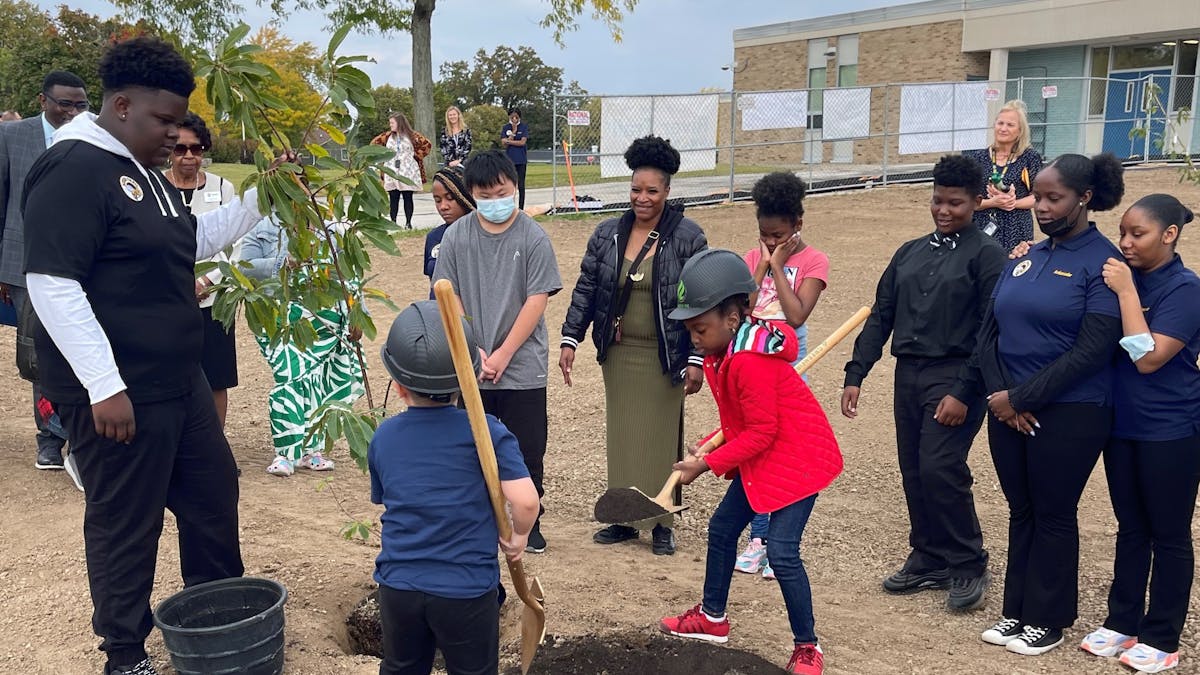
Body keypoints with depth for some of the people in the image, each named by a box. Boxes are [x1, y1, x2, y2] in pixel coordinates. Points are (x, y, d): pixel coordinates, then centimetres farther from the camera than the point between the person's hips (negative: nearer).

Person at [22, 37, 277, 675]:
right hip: (116, 393, -10)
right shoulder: (73, 169, -16)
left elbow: (192, 240, 25)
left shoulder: (142, 171, 14)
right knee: (126, 524, 5)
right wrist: (104, 385, -24)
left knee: (214, 492, 18)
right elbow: (51, 285, -22)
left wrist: (263, 193, 14)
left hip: (178, 380, 10)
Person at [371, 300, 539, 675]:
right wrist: (518, 537, -2)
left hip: (398, 585, 3)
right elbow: (525, 500, -21)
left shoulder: (383, 438, 0)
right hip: (467, 589, -3)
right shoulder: (485, 432, -13)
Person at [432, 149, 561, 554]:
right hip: (470, 368, 2)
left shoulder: (533, 237, -6)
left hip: (523, 367, -2)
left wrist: (502, 354, -11)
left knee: (527, 450, 6)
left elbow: (537, 300, -8)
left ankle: (528, 525, 23)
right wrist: (472, 350, -7)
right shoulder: (456, 236, 1)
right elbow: (449, 298, 2)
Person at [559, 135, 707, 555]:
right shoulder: (607, 234, 5)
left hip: (664, 358, -4)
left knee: (661, 438, 3)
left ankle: (662, 523, 17)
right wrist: (570, 339, 2)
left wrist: (696, 358, -10)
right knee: (621, 437, 10)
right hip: (619, 354, 4)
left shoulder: (687, 236, -5)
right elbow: (585, 289, 9)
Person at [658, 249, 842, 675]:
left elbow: (761, 433, -24)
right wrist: (708, 447, -1)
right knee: (722, 528, 16)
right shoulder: (725, 352, 3)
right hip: (762, 459, 11)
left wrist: (708, 463, -20)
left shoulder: (749, 361, -28)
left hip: (797, 458, -11)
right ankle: (712, 619, 33)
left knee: (781, 550, -12)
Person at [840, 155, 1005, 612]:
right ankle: (929, 561, 24)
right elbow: (881, 316, 14)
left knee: (939, 467, -14)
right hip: (908, 373, 6)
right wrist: (856, 374, 6)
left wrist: (965, 393, -17)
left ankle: (969, 567, 4)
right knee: (913, 472, 9)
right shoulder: (910, 253, 14)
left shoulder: (986, 254, -3)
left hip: (955, 376, -6)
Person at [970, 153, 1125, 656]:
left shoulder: (1102, 263, -10)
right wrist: (999, 394, -7)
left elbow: (1091, 353, -17)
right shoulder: (1025, 258, 9)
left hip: (1069, 415, -5)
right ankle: (1016, 610, 28)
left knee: (1054, 516, 7)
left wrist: (1020, 397, -15)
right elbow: (988, 330, 7)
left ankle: (1047, 620, 23)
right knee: (1021, 513, 15)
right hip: (1009, 410, 6)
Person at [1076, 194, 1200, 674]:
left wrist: (1126, 291, -22)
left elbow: (1148, 358, -23)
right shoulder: (1124, 278, 5)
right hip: (1121, 424, 6)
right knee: (1130, 528, 16)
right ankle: (1122, 622, 27)